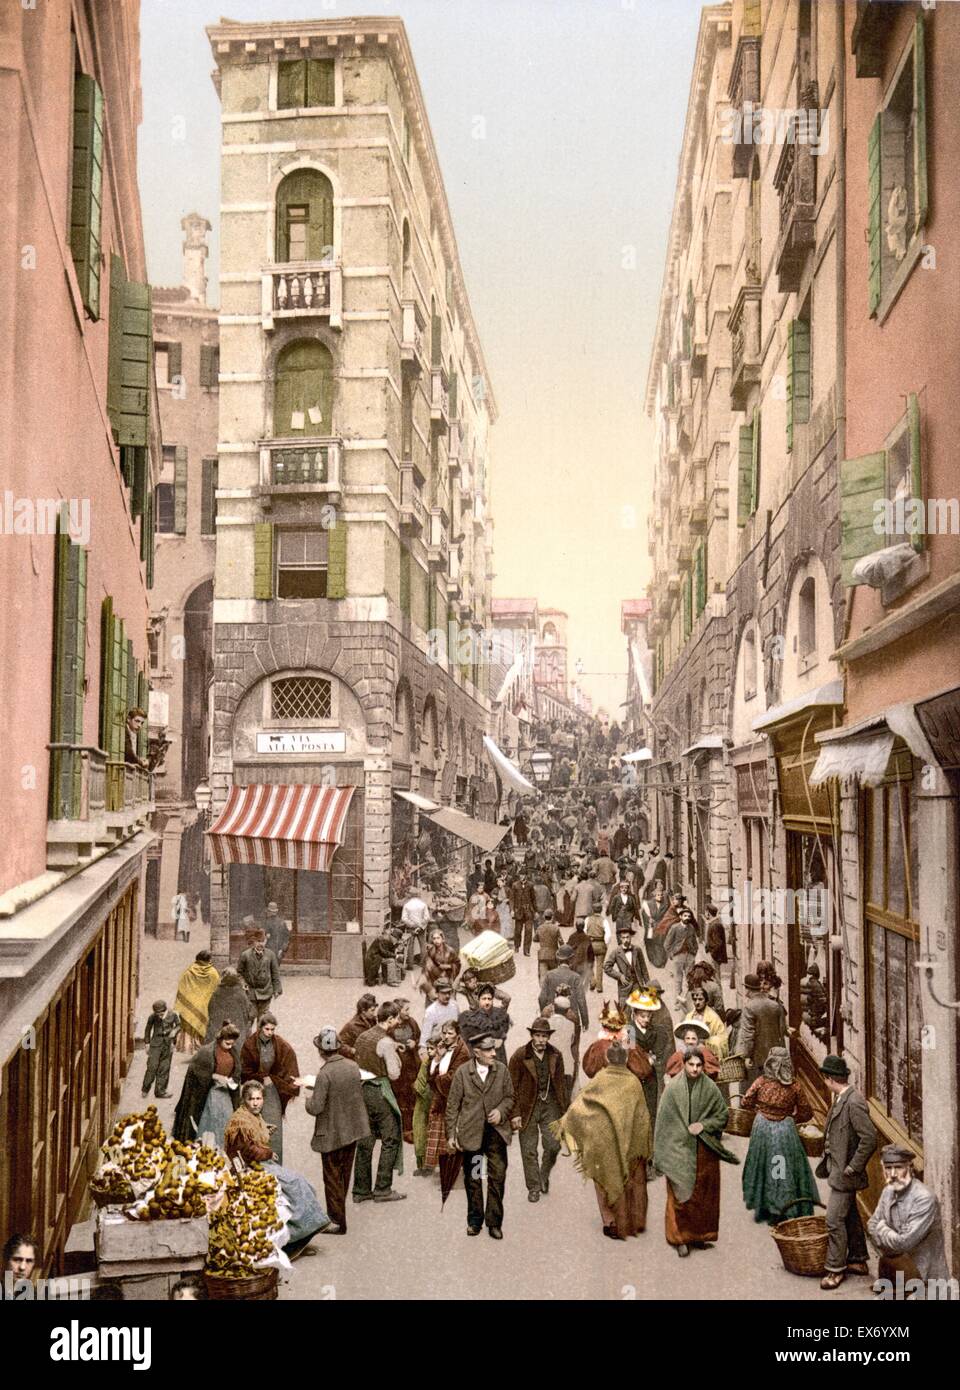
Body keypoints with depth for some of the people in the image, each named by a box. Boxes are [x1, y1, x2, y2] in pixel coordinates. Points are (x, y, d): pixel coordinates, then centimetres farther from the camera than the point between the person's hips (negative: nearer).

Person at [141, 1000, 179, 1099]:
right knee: (152, 1067, -7)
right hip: (156, 1043, -2)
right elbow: (148, 1030, 5)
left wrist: (175, 1030, -11)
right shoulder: (152, 1017, -9)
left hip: (168, 1044, 2)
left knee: (164, 1068, 6)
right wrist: (147, 1043, 6)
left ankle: (160, 1091, 15)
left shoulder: (172, 1015, -7)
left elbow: (178, 1025, 10)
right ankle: (145, 1090, 11)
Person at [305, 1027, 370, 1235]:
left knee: (333, 1178, 7)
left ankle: (337, 1222, 13)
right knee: (344, 1175, 21)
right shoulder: (353, 1066, -4)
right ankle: (339, 1213, 35)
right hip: (353, 1129, 6)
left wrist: (308, 1099, -3)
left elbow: (316, 1108, -23)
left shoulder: (325, 1074, -24)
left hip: (332, 1134, -6)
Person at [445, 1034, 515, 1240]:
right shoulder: (463, 1072, -4)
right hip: (471, 1133, 0)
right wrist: (451, 1134, -3)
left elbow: (509, 1097, 9)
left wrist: (501, 1111, -11)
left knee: (498, 1175, -5)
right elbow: (453, 1105, -1)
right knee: (472, 1178, 11)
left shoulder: (502, 1070, 0)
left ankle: (494, 1222, 6)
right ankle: (475, 1220, 26)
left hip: (496, 1130, 0)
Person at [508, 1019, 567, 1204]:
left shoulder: (555, 1056, 2)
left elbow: (561, 1083, 9)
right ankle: (534, 1187, 18)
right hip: (528, 1106, -2)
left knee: (553, 1145, -4)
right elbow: (512, 1087, -6)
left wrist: (563, 1110, 6)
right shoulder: (520, 1056, -9)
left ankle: (544, 1175, 24)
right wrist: (515, 1114, -10)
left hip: (550, 1104, 2)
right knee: (529, 1150, 3)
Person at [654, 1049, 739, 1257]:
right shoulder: (673, 1088, -5)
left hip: (704, 1152, 2)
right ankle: (680, 1238, 6)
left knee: (704, 1194, 8)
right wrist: (661, 1153, -4)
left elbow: (723, 1115, 5)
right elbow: (663, 1119, -2)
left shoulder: (711, 1088, -1)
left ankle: (699, 1235, 22)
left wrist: (704, 1125, -12)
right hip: (679, 1150, -2)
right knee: (681, 1193, -2)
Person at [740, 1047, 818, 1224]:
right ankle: (780, 1211, 14)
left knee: (763, 1166, 17)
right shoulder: (794, 1085, -12)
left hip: (762, 1128, 2)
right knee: (785, 1169, 11)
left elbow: (745, 1103, -4)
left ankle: (762, 1209, 27)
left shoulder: (761, 1082, -11)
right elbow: (806, 1114, -5)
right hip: (785, 1129, -1)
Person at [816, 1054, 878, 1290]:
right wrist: (827, 1162, 13)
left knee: (835, 1220, -5)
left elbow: (869, 1138, -26)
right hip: (836, 1168, 9)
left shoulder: (854, 1103, -23)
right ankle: (858, 1260, 31)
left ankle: (835, 1269, 4)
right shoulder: (839, 1099, 6)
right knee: (850, 1216, 19)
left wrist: (852, 1168, -20)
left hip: (844, 1173, -9)